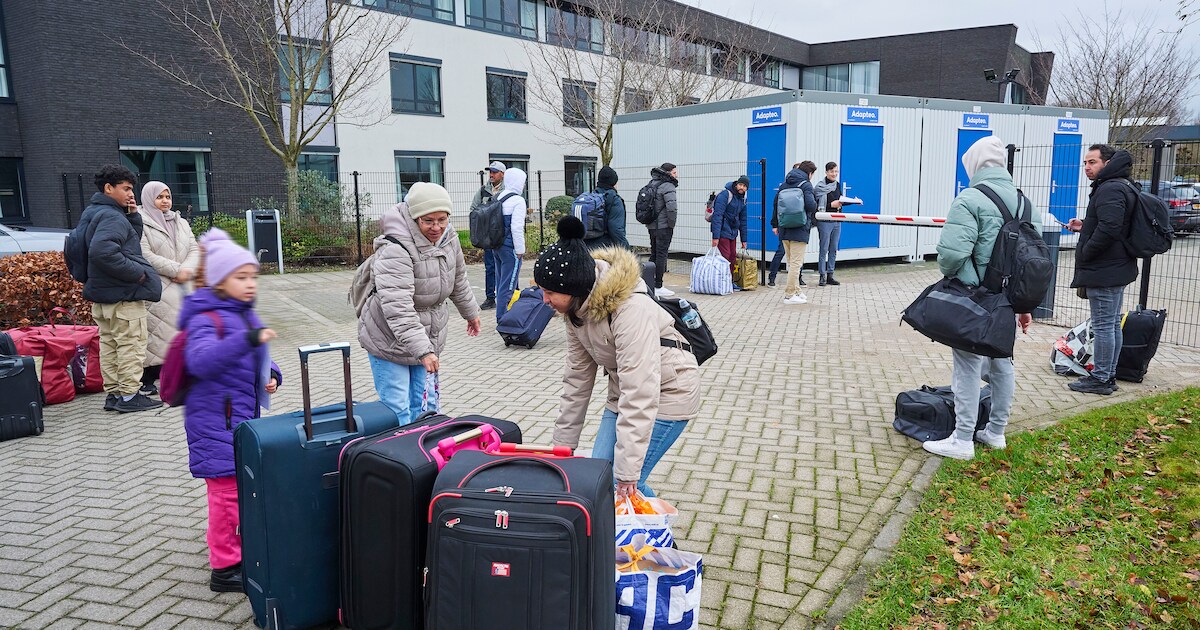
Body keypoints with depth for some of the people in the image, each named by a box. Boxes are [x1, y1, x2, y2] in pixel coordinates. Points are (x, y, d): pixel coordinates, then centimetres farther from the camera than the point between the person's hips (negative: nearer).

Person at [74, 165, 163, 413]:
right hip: (123, 293, -10)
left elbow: (133, 240, 18)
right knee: (131, 344, -3)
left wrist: (133, 215, 4)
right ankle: (129, 395, 1)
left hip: (100, 292, 10)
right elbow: (103, 251, -32)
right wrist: (137, 272, -24)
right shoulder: (112, 217, -16)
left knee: (109, 344, 15)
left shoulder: (91, 213, 16)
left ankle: (113, 393, 22)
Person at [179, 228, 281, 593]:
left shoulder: (246, 315, 11)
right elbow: (200, 361, -34)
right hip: (217, 420, -9)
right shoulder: (206, 319, -17)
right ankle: (225, 568, 11)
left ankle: (241, 548, 38)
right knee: (228, 490, -3)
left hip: (245, 416, 9)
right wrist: (247, 339, -43)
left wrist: (271, 375, 0)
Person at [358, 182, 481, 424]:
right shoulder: (395, 250, -28)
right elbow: (398, 310, -36)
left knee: (420, 406, 14)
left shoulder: (448, 237, -3)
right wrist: (423, 350, -41)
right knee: (396, 410, -4)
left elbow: (458, 280, 17)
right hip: (390, 342, -7)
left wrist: (471, 312, 28)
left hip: (427, 339, 7)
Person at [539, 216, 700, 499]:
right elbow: (577, 377, 4)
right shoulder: (577, 307, -6)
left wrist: (628, 472, -31)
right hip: (623, 392, 8)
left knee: (621, 486, -12)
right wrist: (563, 444, 7)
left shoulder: (631, 310, -33)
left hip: (667, 394, -8)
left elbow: (639, 394, -34)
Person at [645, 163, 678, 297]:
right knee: (661, 255, -3)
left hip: (651, 225, 8)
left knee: (654, 254, 16)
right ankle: (658, 287, 0)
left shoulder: (652, 184, 13)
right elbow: (672, 207, -25)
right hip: (663, 226, -8)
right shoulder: (668, 186, -14)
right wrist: (672, 224, -12)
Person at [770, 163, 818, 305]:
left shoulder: (785, 184, 13)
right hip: (799, 230, -7)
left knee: (791, 262, 17)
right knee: (796, 263, -3)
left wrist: (775, 224, 20)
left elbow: (776, 203, 14)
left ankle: (796, 291, 25)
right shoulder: (806, 184, -8)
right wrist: (814, 209, 3)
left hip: (784, 229, 7)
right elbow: (811, 205, -21)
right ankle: (789, 295, -4)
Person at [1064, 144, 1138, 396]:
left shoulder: (1110, 189, -17)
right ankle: (1109, 375, 24)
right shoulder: (1119, 187, 18)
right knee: (1113, 325, 15)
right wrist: (1084, 226, 13)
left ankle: (1100, 379, 2)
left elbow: (1109, 229, -28)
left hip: (1104, 272, -11)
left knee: (1103, 326, -4)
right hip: (1116, 269, 11)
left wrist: (1084, 254, -16)